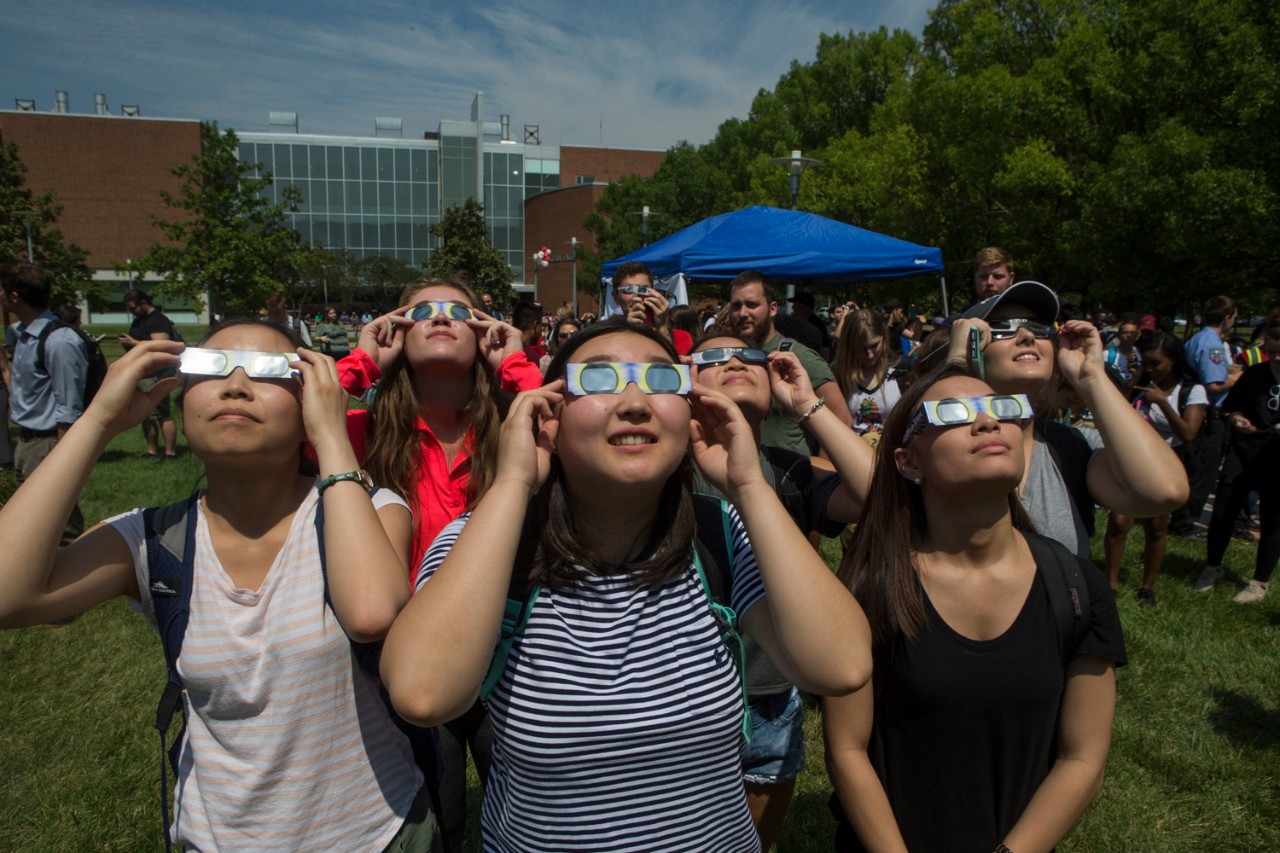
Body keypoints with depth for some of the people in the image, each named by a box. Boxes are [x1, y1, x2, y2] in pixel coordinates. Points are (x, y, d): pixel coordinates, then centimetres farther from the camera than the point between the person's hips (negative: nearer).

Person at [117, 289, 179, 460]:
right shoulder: (138, 321, 19)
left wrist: (133, 342, -20)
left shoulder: (158, 321, -10)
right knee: (146, 415, 11)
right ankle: (152, 452, 17)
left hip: (156, 375, -10)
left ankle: (170, 453, -6)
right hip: (140, 374, 10)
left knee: (162, 414, -9)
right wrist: (126, 343, 11)